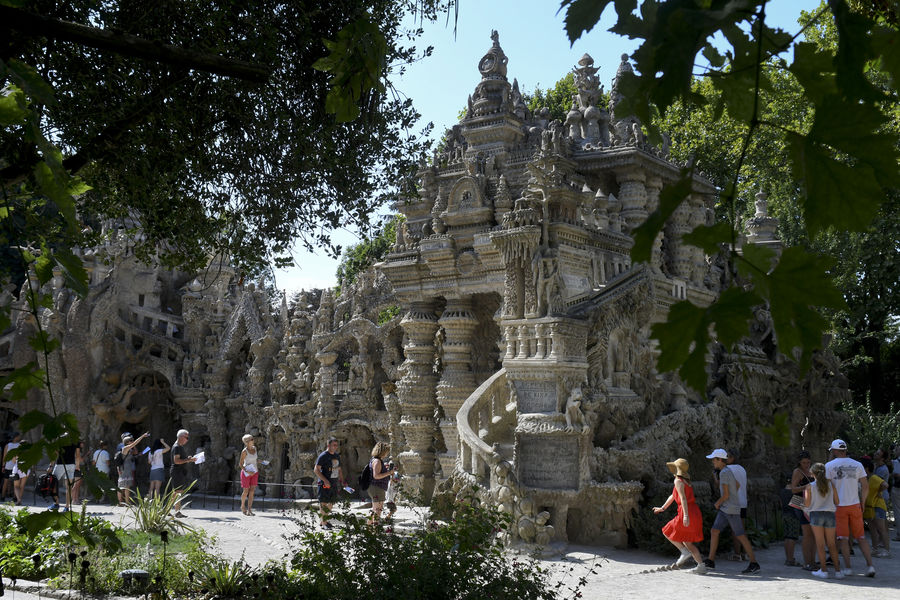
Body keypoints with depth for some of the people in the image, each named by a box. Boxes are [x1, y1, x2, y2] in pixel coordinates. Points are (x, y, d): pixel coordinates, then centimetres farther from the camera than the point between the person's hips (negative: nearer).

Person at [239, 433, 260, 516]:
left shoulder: (254, 448, 2)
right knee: (246, 491, 4)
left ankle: (249, 510, -2)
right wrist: (247, 471, -25)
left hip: (254, 473, 5)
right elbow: (240, 464, -14)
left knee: (252, 491, -3)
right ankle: (243, 506, 30)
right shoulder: (244, 451, -16)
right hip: (246, 473, -5)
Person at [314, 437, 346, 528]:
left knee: (331, 503, 11)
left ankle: (322, 520, 24)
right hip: (324, 484, -8)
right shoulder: (323, 456, -10)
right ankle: (324, 522, 4)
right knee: (324, 503, -3)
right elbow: (316, 470, -14)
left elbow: (339, 469, 24)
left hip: (334, 484, 8)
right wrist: (325, 480, -22)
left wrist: (342, 481, 14)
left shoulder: (337, 456, 14)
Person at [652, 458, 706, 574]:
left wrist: (686, 515, -28)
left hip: (687, 513, -8)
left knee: (667, 532, 9)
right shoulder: (687, 481, 21)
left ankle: (685, 551, -2)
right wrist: (662, 508, 39)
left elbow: (683, 498, -19)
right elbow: (673, 496, 30)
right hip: (695, 513, 8)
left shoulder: (678, 481, -6)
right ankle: (701, 566, 8)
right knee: (687, 541, 15)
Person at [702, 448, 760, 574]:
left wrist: (718, 503, -1)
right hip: (724, 510, 9)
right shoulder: (727, 471, 12)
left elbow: (726, 494, -20)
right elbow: (737, 485, 28)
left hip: (732, 509, -9)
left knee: (741, 536, -5)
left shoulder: (724, 473, -18)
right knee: (714, 531, 4)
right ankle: (710, 561, 6)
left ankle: (754, 563, 1)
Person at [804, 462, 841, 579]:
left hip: (816, 514, -2)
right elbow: (837, 502, 6)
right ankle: (837, 570, 5)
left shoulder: (810, 486, -1)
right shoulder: (831, 485, 6)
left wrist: (804, 492, 13)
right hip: (830, 514, 2)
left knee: (820, 544, 3)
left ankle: (823, 570, 1)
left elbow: (807, 504, -2)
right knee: (832, 544, 9)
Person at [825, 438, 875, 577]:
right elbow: (865, 487, 4)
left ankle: (848, 567, 2)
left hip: (838, 506, -3)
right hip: (855, 505, 3)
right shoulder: (857, 465, 3)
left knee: (843, 538, 3)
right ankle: (870, 565, 0)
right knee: (861, 536, 9)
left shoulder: (829, 465, -5)